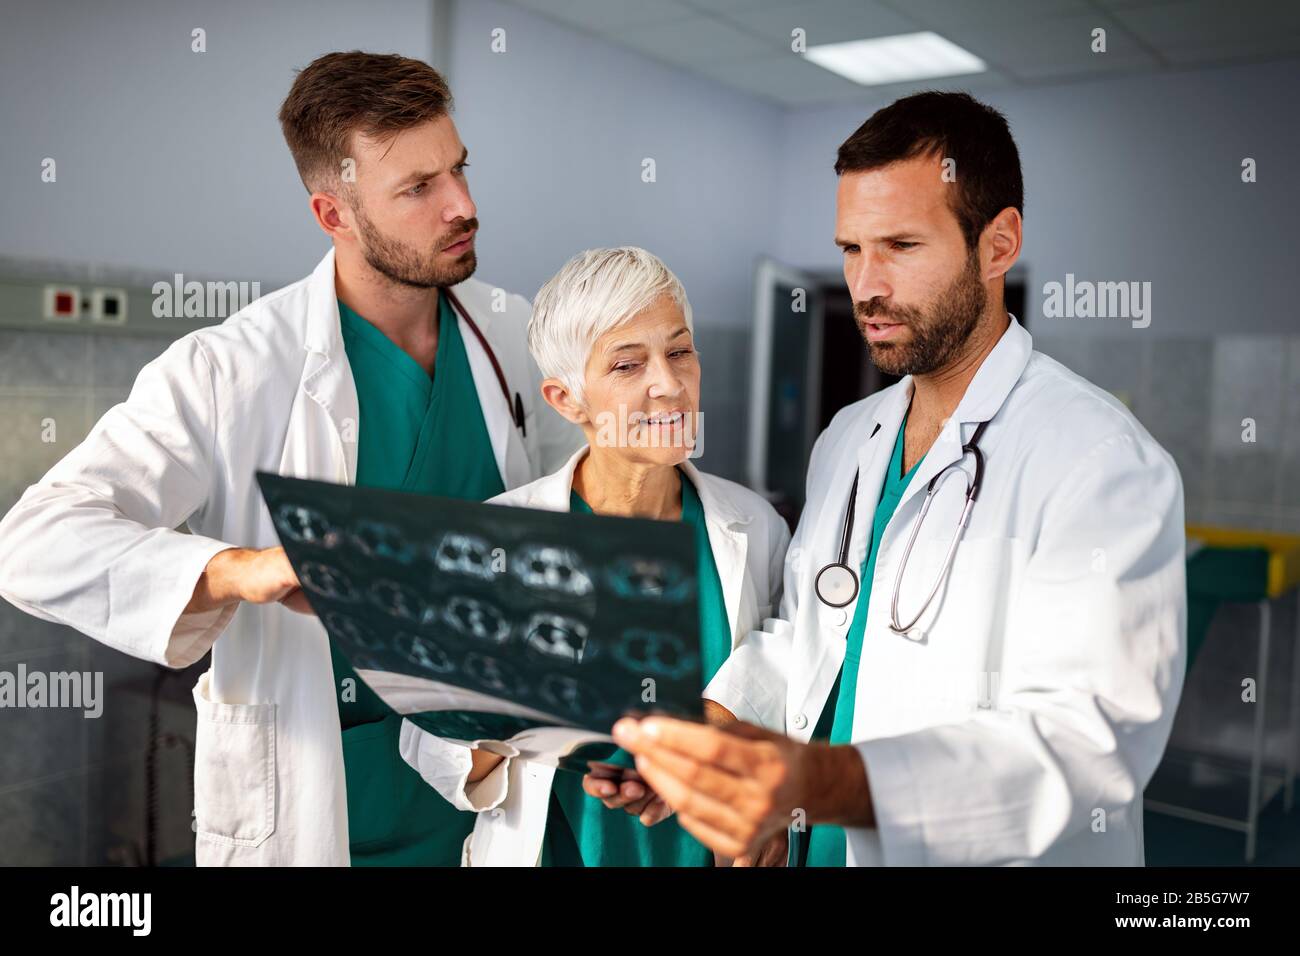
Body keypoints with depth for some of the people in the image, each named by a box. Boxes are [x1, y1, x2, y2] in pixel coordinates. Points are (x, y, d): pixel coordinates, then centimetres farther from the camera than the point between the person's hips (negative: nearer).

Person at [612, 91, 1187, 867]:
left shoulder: (1105, 462, -19)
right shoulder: (846, 441, 4)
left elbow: (1092, 738, -29)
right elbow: (806, 647, 8)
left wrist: (822, 783, -42)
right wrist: (704, 744, -10)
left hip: (995, 853, -6)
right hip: (818, 847, 6)